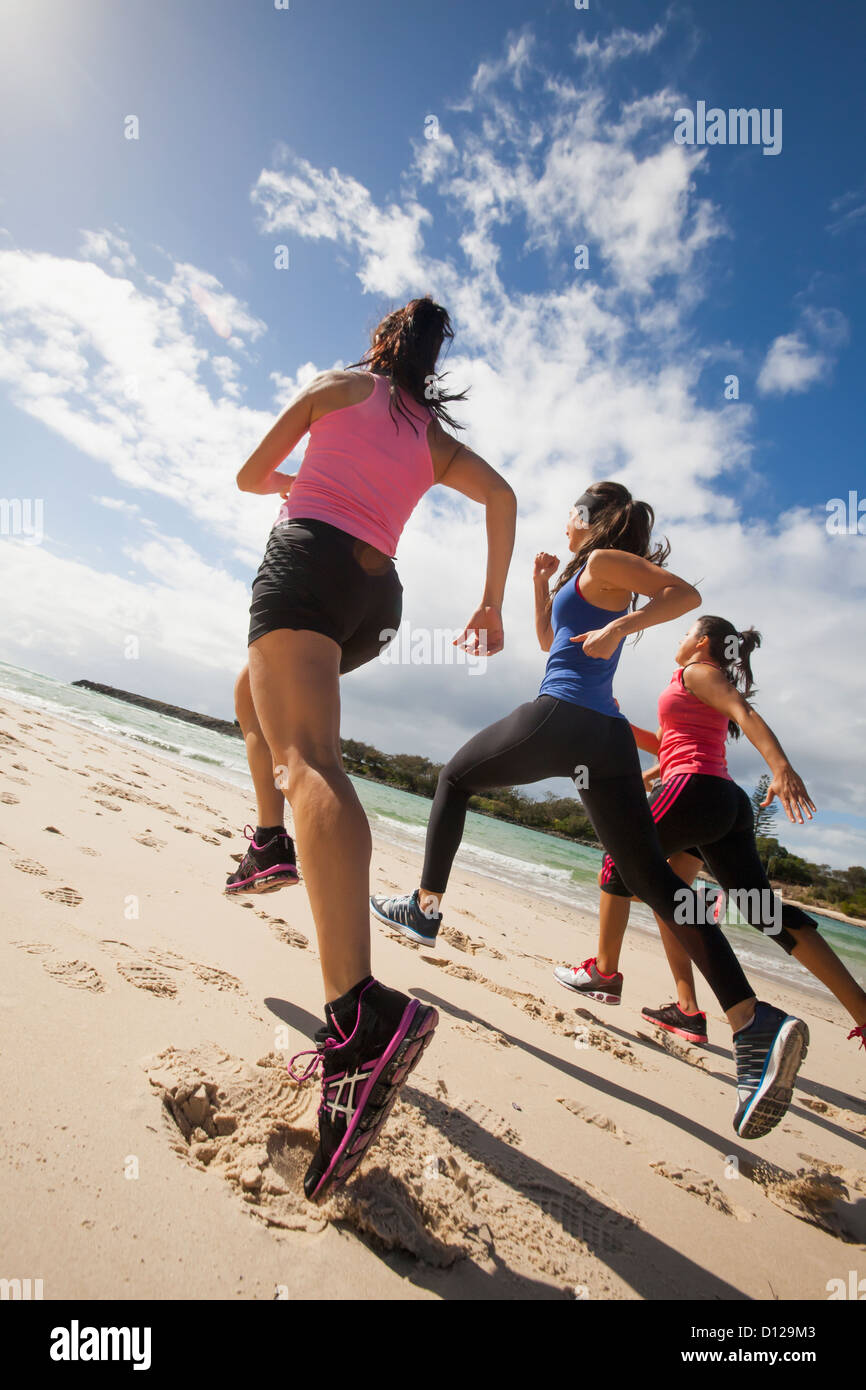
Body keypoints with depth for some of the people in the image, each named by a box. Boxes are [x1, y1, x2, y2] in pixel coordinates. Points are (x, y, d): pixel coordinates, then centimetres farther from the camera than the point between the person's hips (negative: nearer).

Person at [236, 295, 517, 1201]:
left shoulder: (337, 386, 20)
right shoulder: (436, 437, 27)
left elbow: (250, 477, 20)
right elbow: (502, 495, 9)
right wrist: (492, 603, 8)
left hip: (309, 557, -5)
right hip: (377, 596, 5)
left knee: (305, 759, -27)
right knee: (255, 681, 32)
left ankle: (360, 1012, -46)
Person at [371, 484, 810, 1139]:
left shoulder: (604, 560, 4)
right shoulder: (585, 578, 29)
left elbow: (687, 593, -7)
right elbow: (550, 640, 36)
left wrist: (620, 626, -17)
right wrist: (542, 584, 27)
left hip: (560, 716, -8)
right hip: (612, 739, 9)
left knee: (455, 778, 15)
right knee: (652, 875, -1)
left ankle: (425, 906, 18)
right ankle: (756, 1022, -11)